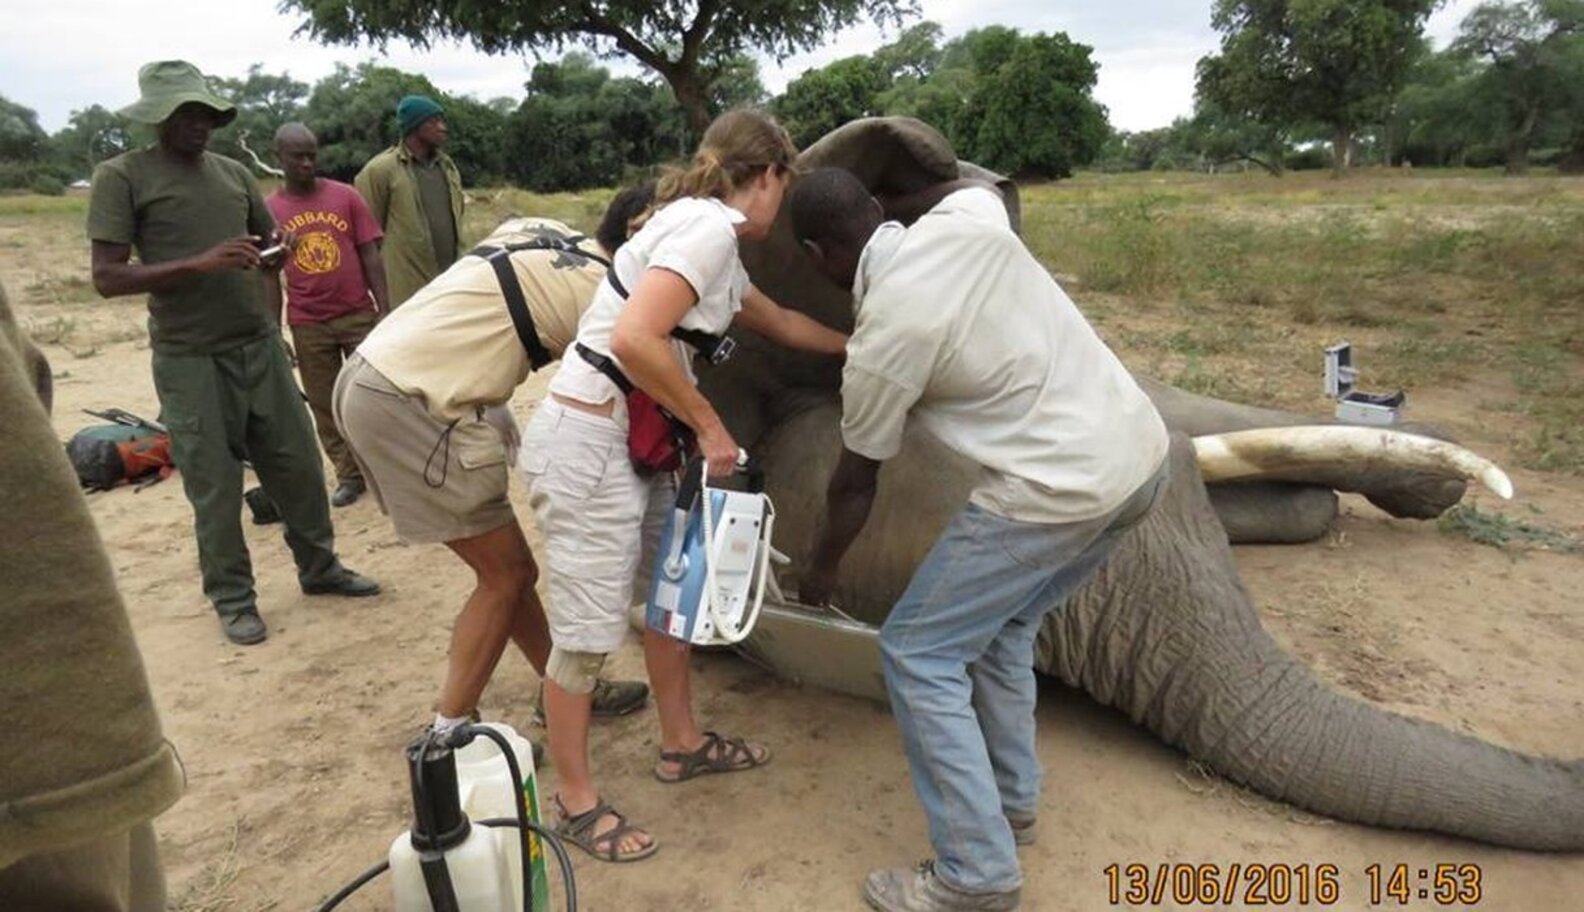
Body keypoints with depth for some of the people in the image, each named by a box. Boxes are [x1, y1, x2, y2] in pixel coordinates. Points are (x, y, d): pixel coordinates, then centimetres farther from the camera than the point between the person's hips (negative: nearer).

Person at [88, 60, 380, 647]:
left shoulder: (234, 172, 11)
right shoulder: (121, 176, -4)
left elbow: (270, 244, 21)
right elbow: (107, 277, -11)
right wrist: (200, 264, -23)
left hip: (260, 346, 5)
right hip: (190, 360, -5)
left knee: (298, 466, 11)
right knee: (215, 488, 4)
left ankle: (319, 568, 28)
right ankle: (232, 597, 21)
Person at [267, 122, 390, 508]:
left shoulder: (345, 196, 0)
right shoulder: (268, 210, 1)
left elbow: (370, 256, 1)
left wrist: (385, 310, -5)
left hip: (358, 314, -1)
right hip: (307, 325, 1)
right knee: (325, 405, 7)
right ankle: (349, 475, 18)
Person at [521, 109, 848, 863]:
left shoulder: (712, 240, 16)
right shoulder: (709, 227, -15)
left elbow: (781, 324, 31)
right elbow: (634, 340, -27)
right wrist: (709, 424, -16)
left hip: (631, 443, 10)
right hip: (586, 445, -10)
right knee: (587, 631, 1)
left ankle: (682, 745, 36)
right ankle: (576, 805, 20)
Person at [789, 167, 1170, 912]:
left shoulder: (882, 341, -15)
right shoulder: (967, 218, 1)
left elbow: (854, 486, 0)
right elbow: (974, 182, 30)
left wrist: (820, 569, 17)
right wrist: (889, 208, 36)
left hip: (1059, 491, -9)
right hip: (1141, 453, 9)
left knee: (917, 653, 4)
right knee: (1001, 624, 25)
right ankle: (1011, 801, 37)